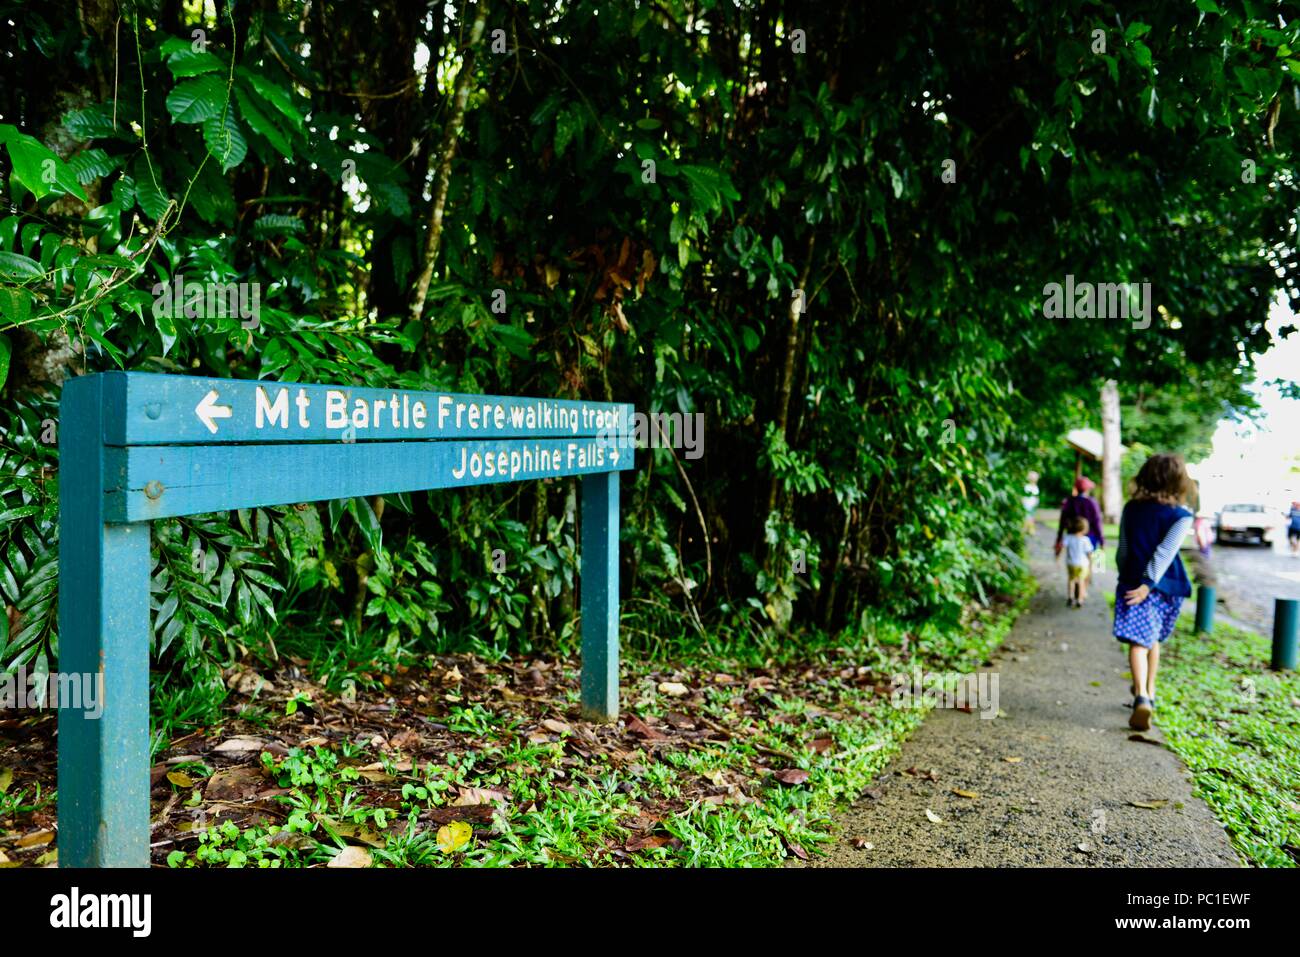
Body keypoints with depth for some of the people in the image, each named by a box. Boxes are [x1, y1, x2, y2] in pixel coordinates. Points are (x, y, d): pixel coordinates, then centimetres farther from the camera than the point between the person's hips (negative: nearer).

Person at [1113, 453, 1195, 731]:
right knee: (1153, 640, 21)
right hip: (1166, 588, 0)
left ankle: (1142, 697, -28)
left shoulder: (1130, 509, 4)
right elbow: (1165, 553, -16)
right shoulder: (1181, 516, -5)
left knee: (1139, 642, -8)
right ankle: (1149, 691, 33)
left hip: (1132, 583, 0)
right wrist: (1148, 584, -20)